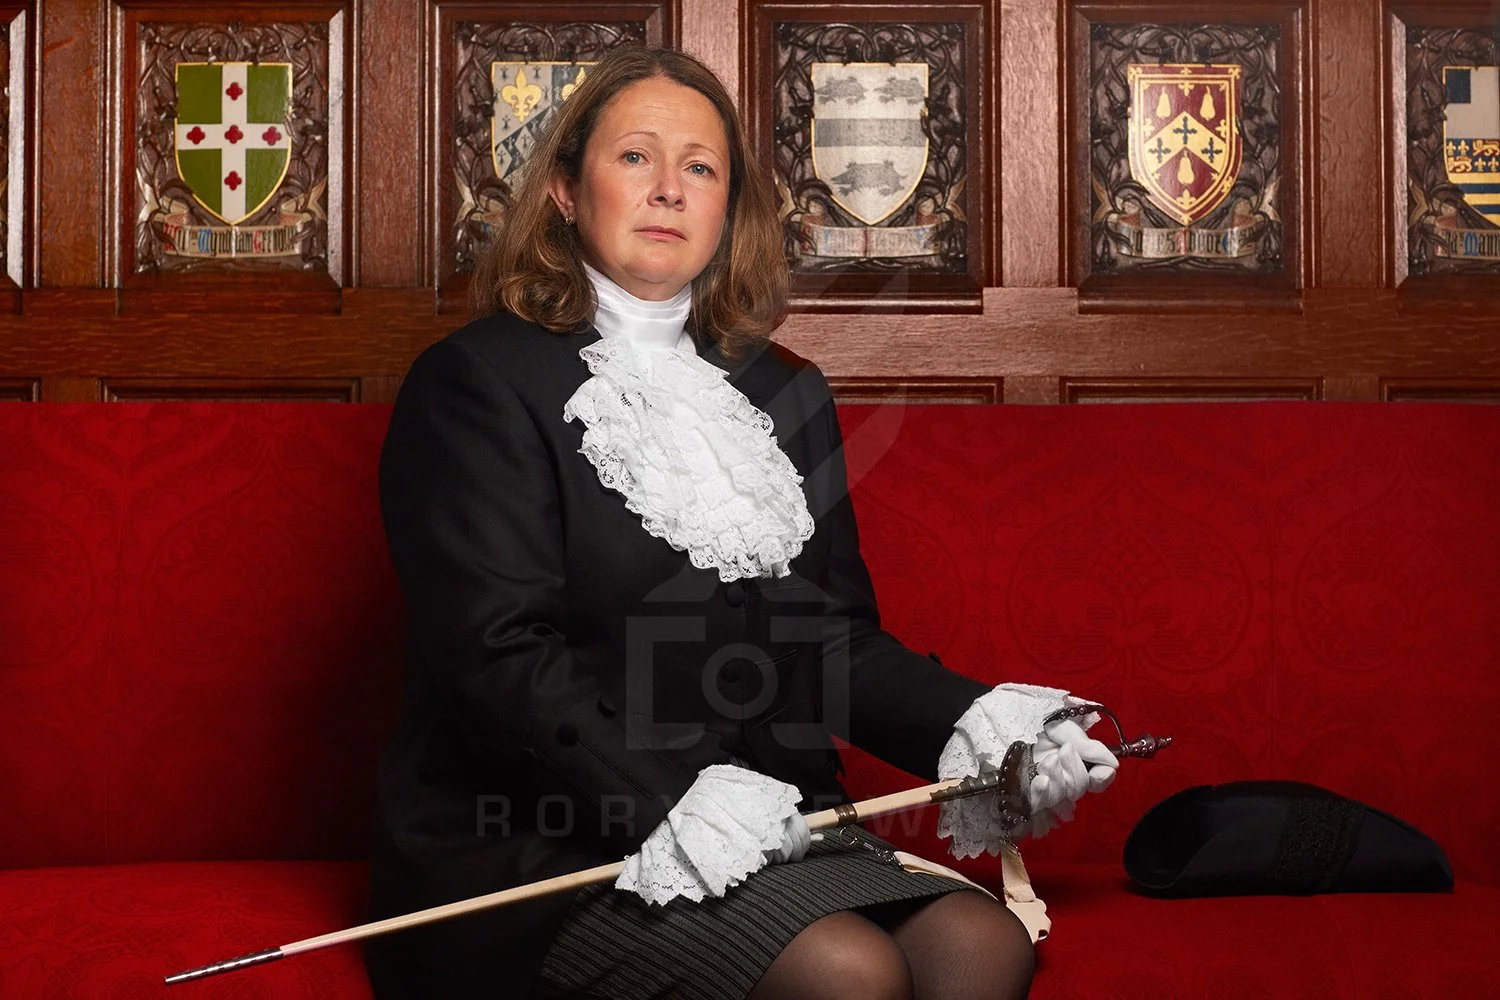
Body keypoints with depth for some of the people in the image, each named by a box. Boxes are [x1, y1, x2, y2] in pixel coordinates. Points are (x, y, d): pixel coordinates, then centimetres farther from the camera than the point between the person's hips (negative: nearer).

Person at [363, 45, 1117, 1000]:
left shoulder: (788, 395, 19)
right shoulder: (478, 382, -2)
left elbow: (839, 635, 15)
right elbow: (498, 654, -12)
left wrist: (966, 721, -5)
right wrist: (669, 803, -25)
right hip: (543, 843, -6)